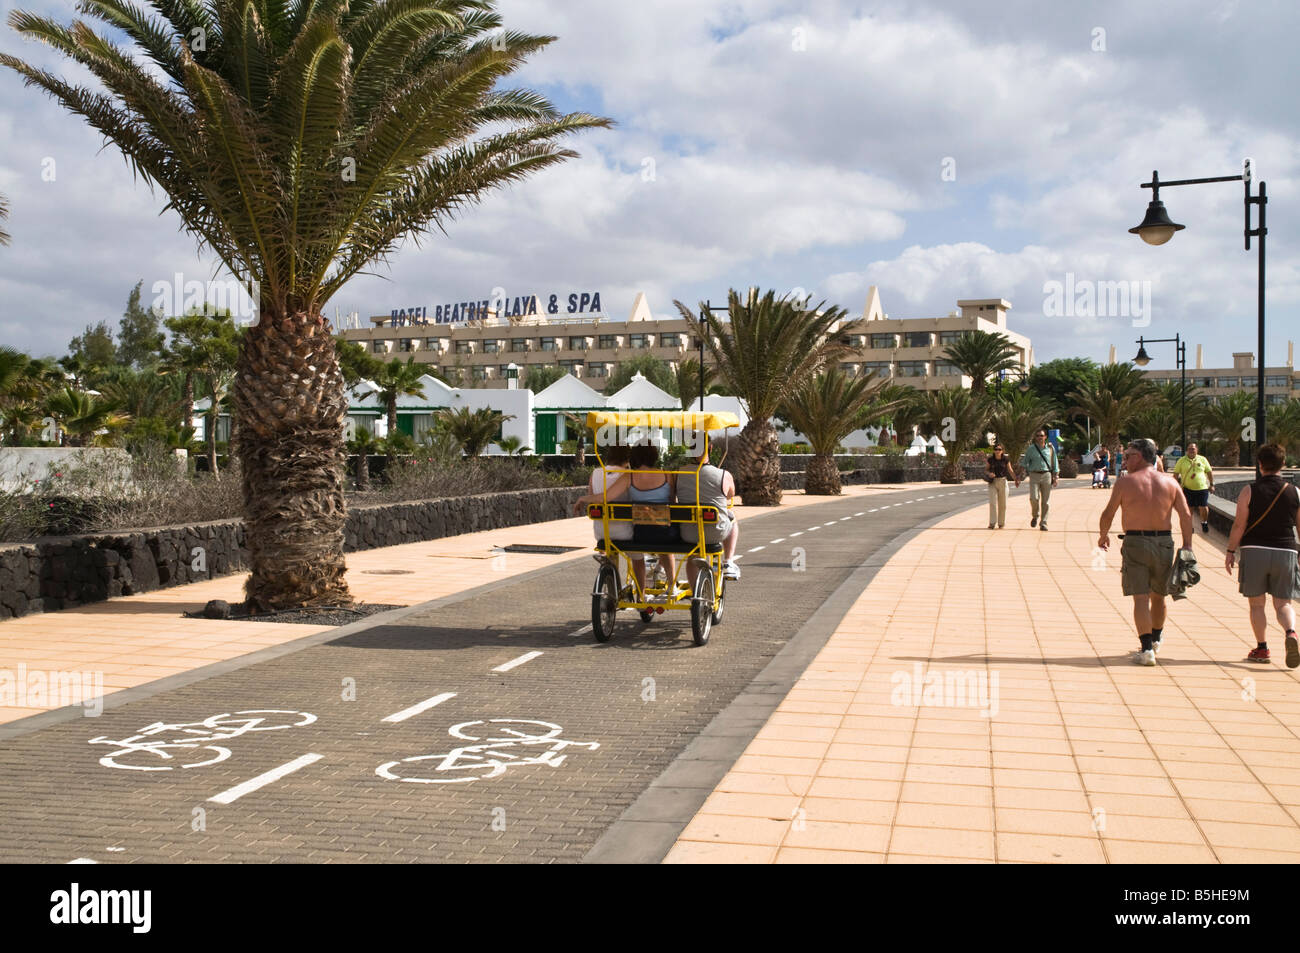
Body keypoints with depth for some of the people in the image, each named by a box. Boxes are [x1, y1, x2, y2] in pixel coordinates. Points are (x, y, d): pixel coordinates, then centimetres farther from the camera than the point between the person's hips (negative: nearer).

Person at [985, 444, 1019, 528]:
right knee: (992, 502, -11)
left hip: (1002, 482, 0)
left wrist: (1016, 479, -14)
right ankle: (992, 523, -11)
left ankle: (1001, 523, 15)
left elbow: (1010, 471, 1)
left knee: (1002, 504, 3)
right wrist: (989, 474, -15)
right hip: (992, 483, 0)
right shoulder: (990, 459, -1)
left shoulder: (1006, 459, -3)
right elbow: (986, 470, 8)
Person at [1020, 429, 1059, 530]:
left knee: (1045, 501, 0)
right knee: (1033, 498, -14)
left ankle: (1043, 523, 8)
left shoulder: (1050, 448, 7)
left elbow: (1055, 463, 12)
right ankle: (1034, 516, 14)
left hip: (1047, 476, 1)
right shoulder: (1031, 449, 5)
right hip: (1034, 476, -1)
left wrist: (1055, 477, 7)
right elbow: (1025, 463, 13)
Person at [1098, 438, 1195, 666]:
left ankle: (1146, 649, -12)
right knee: (1158, 596, 20)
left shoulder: (1125, 482, -4)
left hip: (1135, 542, -4)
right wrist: (1187, 545, 1)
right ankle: (1155, 639, 37)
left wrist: (1103, 536, 15)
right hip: (1164, 542, 4)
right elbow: (1186, 514, -1)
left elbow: (1108, 513, -1)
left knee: (1141, 598, -4)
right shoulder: (1169, 482, 5)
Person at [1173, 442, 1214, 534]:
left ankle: (1204, 523, 24)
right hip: (1188, 489, -1)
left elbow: (1209, 472, 12)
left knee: (1204, 508, -2)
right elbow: (1176, 474, 5)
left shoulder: (1203, 459, 6)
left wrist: (1211, 484, 8)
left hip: (1202, 489, 1)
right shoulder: (1181, 461, 2)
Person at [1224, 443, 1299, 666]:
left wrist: (1230, 551, 3)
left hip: (1254, 551, -2)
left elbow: (1239, 525, -5)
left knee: (1256, 604, 9)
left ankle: (1262, 648, 8)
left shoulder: (1249, 491, -4)